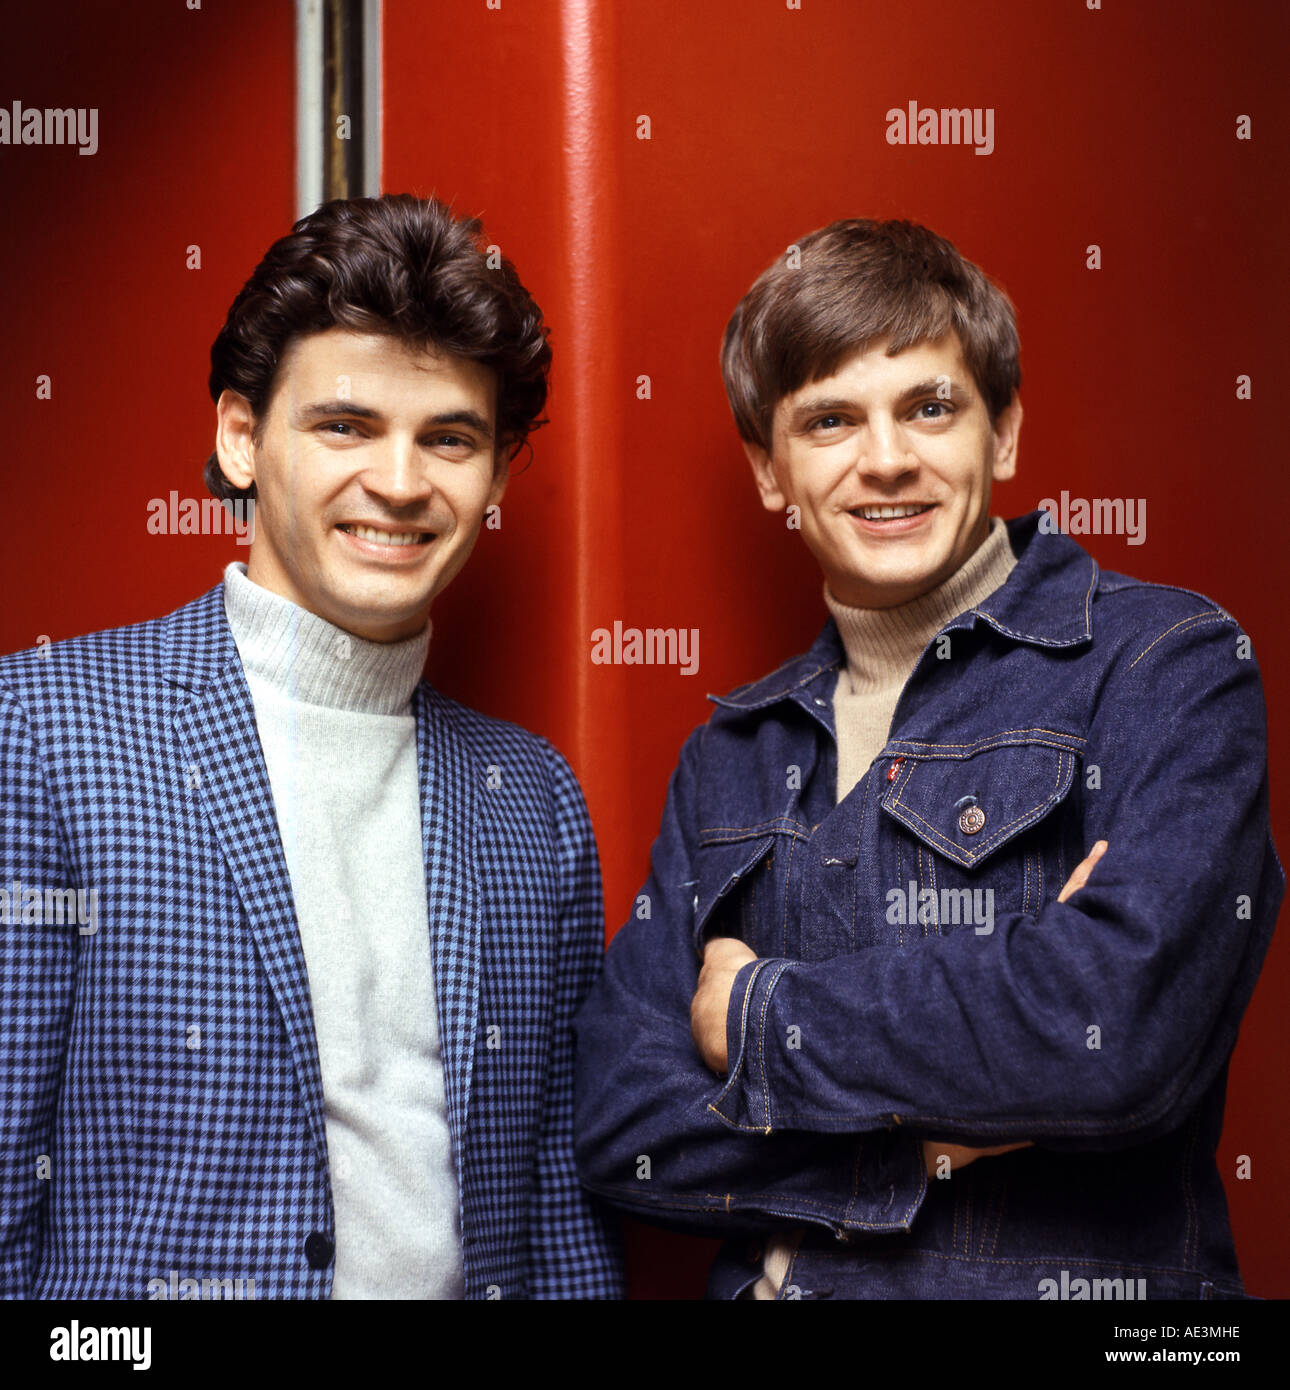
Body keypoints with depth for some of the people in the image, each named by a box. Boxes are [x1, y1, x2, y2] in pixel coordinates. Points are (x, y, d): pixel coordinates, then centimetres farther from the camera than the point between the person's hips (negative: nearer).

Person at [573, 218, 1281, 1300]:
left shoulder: (1169, 666, -10)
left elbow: (1122, 1030, -25)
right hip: (770, 1276, 4)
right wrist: (916, 1138, -18)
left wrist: (757, 1014, -12)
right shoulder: (730, 758, 4)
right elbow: (621, 1119, -3)